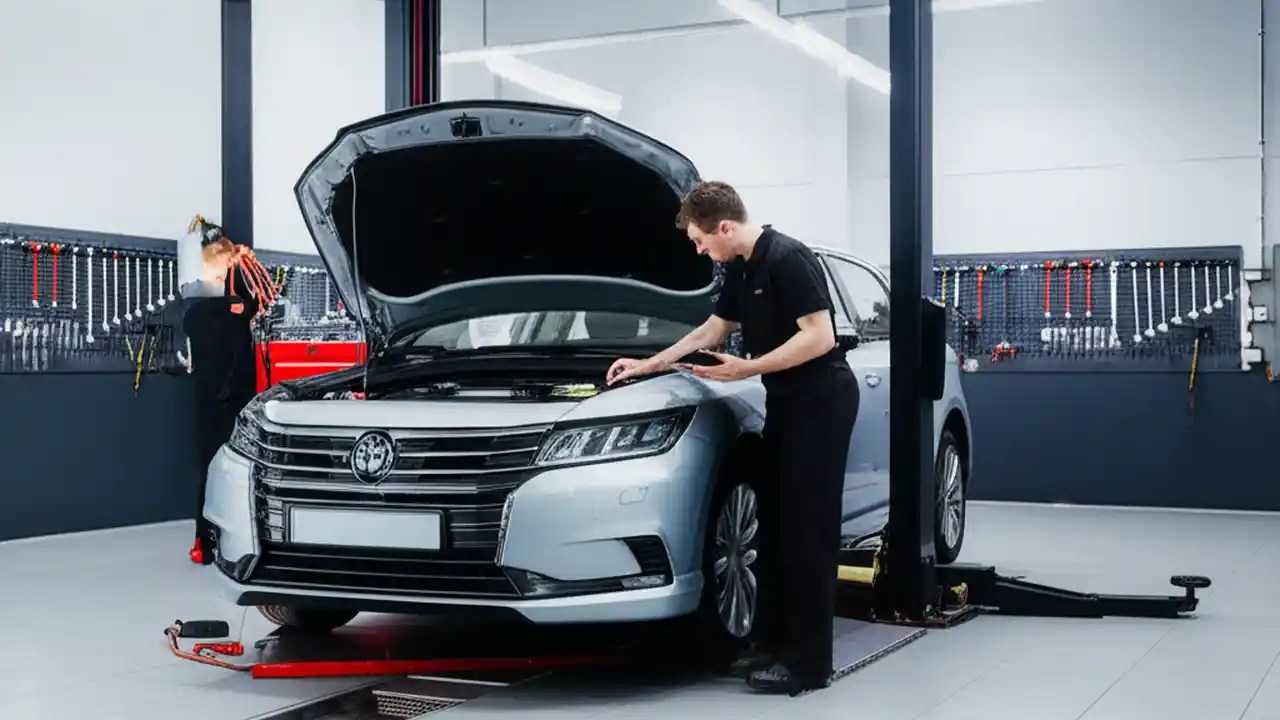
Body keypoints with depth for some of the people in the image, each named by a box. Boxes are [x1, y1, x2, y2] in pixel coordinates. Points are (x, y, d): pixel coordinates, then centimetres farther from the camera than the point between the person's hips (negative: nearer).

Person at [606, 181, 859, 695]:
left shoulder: (788, 259, -17)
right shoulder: (741, 271, 12)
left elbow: (819, 337, -22)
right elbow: (712, 330, 23)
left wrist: (746, 369, -21)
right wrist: (648, 365, 23)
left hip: (821, 400, -9)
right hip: (786, 401, 9)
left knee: (807, 527, -8)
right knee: (776, 521, 9)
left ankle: (810, 661, -3)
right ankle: (775, 641, 17)